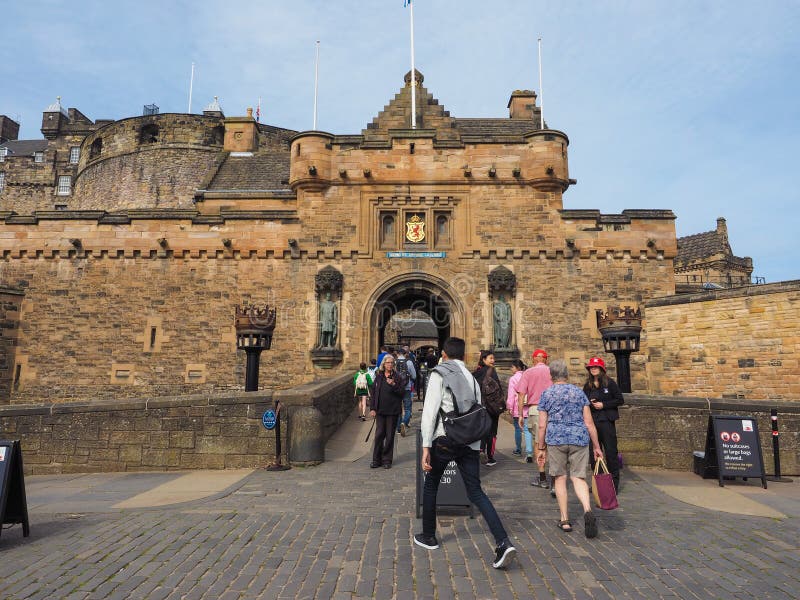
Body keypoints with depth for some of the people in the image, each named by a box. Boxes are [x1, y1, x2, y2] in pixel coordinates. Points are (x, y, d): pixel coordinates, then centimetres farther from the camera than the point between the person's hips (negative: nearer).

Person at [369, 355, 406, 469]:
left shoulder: (397, 377, 1)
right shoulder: (379, 377, 8)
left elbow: (402, 392, -5)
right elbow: (373, 393, 9)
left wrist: (394, 385, -19)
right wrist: (372, 408, 3)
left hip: (392, 411, -2)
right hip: (380, 411, 2)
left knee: (390, 436, 4)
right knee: (379, 434, 0)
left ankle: (387, 460, 14)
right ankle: (376, 459, 11)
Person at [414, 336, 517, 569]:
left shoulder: (439, 374, -5)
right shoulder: (472, 378, 13)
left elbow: (430, 411, -12)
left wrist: (425, 447, -13)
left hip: (445, 440, -5)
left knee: (430, 486, 16)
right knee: (476, 492, 6)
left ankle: (428, 537, 29)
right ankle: (503, 542, -7)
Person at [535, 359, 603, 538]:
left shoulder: (546, 394, 2)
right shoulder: (579, 392, 6)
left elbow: (542, 425, 0)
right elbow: (589, 422, 4)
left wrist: (541, 448, 9)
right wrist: (596, 446, 10)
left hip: (556, 439, -1)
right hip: (579, 438, 1)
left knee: (560, 477, 11)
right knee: (578, 477, 6)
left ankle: (564, 520, 14)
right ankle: (587, 509, -19)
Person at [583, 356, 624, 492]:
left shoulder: (610, 383, -2)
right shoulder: (587, 385, 12)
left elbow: (620, 400, -4)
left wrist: (603, 405, -12)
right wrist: (590, 404, -2)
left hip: (606, 421, -5)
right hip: (591, 421, 5)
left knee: (611, 452, -1)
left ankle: (614, 482, 8)